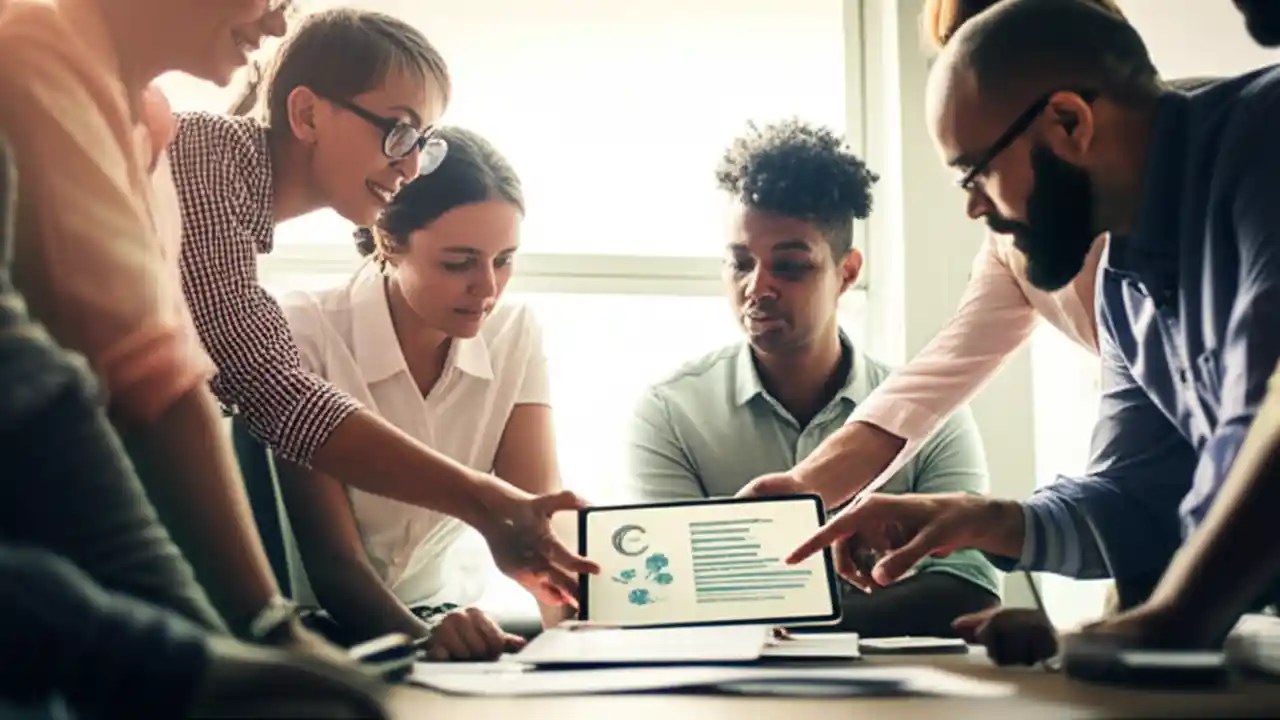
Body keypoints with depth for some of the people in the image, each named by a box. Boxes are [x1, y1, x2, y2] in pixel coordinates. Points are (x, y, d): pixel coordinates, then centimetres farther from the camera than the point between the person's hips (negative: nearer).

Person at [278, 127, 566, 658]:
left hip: (434, 617, 4)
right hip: (317, 628, -4)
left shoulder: (515, 336, -3)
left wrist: (565, 625, -34)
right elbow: (331, 559, -20)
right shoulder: (305, 336, -17)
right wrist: (422, 636, -40)